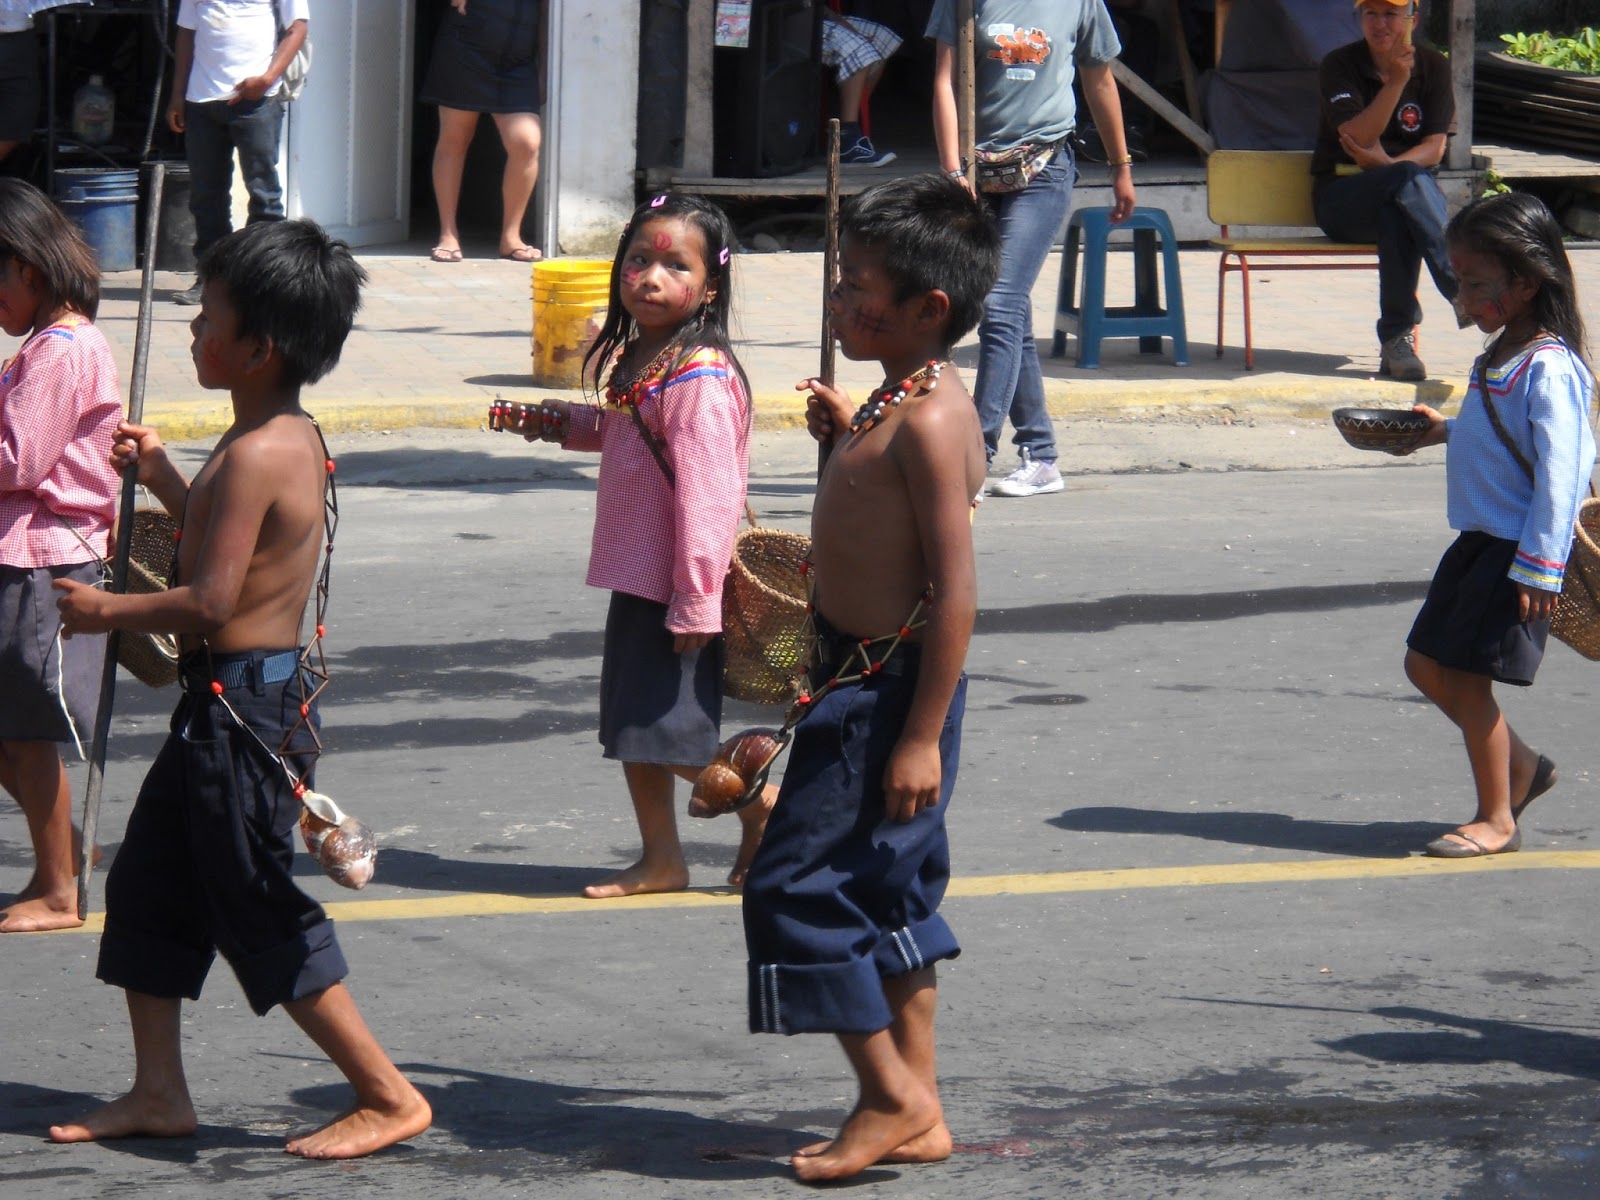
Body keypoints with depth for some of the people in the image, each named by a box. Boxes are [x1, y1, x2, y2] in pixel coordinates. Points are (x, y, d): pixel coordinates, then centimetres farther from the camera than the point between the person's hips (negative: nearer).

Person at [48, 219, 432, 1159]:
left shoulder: (255, 455, -22)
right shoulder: (295, 436, 9)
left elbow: (211, 601, -25)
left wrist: (106, 612, -12)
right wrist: (163, 477, 24)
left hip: (243, 705, -10)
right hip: (230, 701, 10)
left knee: (264, 914, -3)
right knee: (148, 886, 16)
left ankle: (389, 1097, 3)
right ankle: (159, 1092, 22)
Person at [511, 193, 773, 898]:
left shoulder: (698, 379, -22)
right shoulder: (635, 358, 8)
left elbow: (706, 494, -24)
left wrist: (696, 600, -24)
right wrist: (569, 425, 10)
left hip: (678, 587, -9)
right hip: (637, 576, 9)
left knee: (672, 735, -4)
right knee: (632, 726, 13)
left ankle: (762, 806, 16)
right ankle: (660, 859, 21)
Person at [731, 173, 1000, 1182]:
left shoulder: (931, 420, -21)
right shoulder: (901, 402, 10)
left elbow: (956, 590, -23)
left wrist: (923, 734, -24)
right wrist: (847, 435, 11)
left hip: (890, 689, -11)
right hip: (861, 682, 11)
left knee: (799, 888, -7)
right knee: (890, 900, 15)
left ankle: (892, 1095, 1)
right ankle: (918, 1114, 21)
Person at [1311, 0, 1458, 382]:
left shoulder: (1433, 67, 6)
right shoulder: (1340, 65, -3)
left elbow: (1434, 148, -3)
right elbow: (1357, 138, -17)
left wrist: (1389, 164, -22)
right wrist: (1396, 81, -27)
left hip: (1407, 193, 2)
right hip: (1342, 199, -2)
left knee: (1396, 215, -38)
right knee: (1410, 179, -36)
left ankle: (1397, 339, -40)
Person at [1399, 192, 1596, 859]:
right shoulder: (1502, 355, 9)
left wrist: (1539, 570, -23)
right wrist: (1446, 432, 17)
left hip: (1519, 551, -10)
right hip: (1478, 541, 10)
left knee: (1466, 677, -6)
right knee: (1426, 664, 13)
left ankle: (1497, 819, 8)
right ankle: (1521, 766, 29)